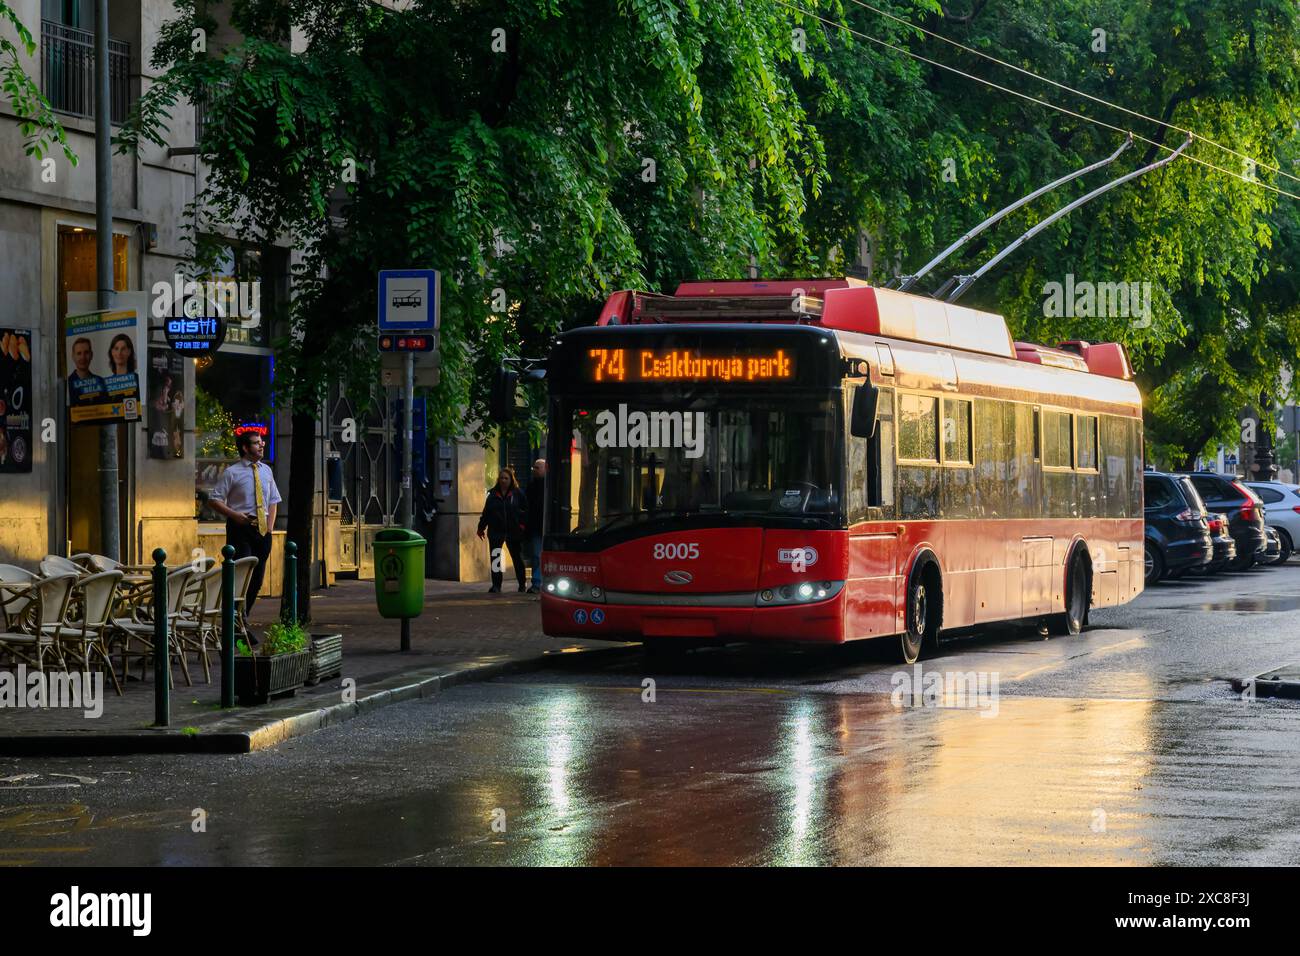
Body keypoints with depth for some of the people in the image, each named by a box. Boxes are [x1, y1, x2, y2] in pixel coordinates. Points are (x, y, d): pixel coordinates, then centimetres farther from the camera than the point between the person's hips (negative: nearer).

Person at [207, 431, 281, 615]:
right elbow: (214, 500, -5)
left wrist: (269, 527, 6)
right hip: (240, 528, -6)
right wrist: (234, 514, -17)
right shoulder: (232, 473, -4)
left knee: (257, 578, 9)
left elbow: (273, 501, 18)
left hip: (262, 530, 6)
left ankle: (244, 617, 22)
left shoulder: (266, 470, 12)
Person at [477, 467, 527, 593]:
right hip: (496, 531, 1)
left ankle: (522, 585, 21)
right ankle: (496, 585, 3)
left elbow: (525, 510, 2)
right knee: (495, 558, -2)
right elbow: (486, 512, 10)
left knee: (517, 557, 9)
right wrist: (481, 527, 9)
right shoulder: (493, 494, 6)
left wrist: (522, 525, -8)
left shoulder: (517, 493, 1)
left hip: (513, 531, -1)